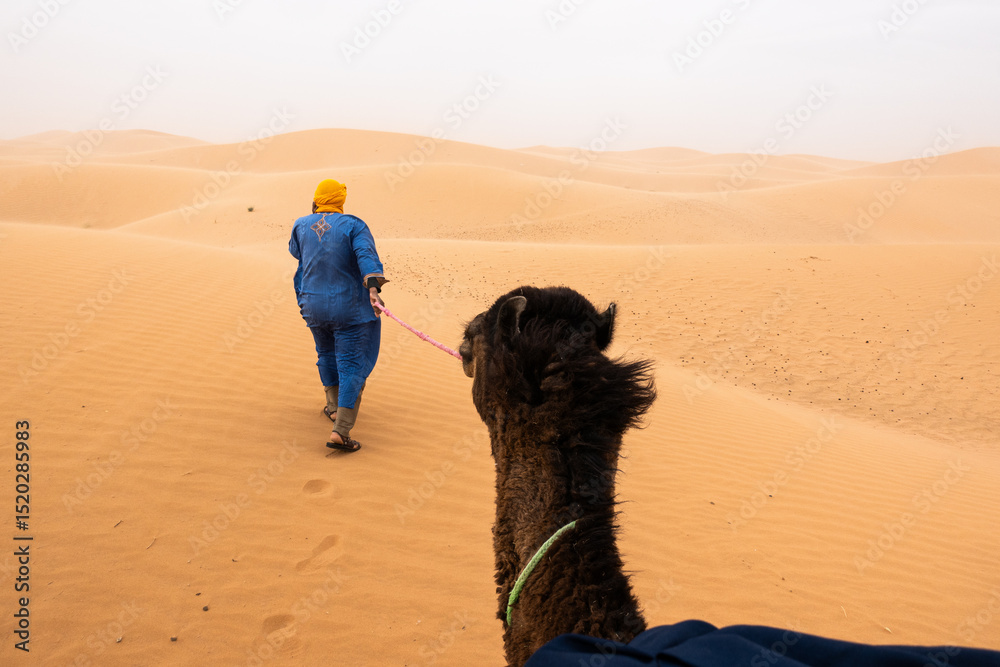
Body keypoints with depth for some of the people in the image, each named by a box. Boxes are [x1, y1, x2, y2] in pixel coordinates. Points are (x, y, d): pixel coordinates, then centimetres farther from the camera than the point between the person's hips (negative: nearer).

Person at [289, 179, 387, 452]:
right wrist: (373, 287, -40)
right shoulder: (353, 226, -10)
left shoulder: (301, 226, 2)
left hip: (314, 306, 5)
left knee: (327, 354, 28)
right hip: (351, 311, -4)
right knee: (353, 367, -1)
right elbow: (367, 255, -28)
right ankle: (340, 432, -9)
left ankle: (335, 408, 44)